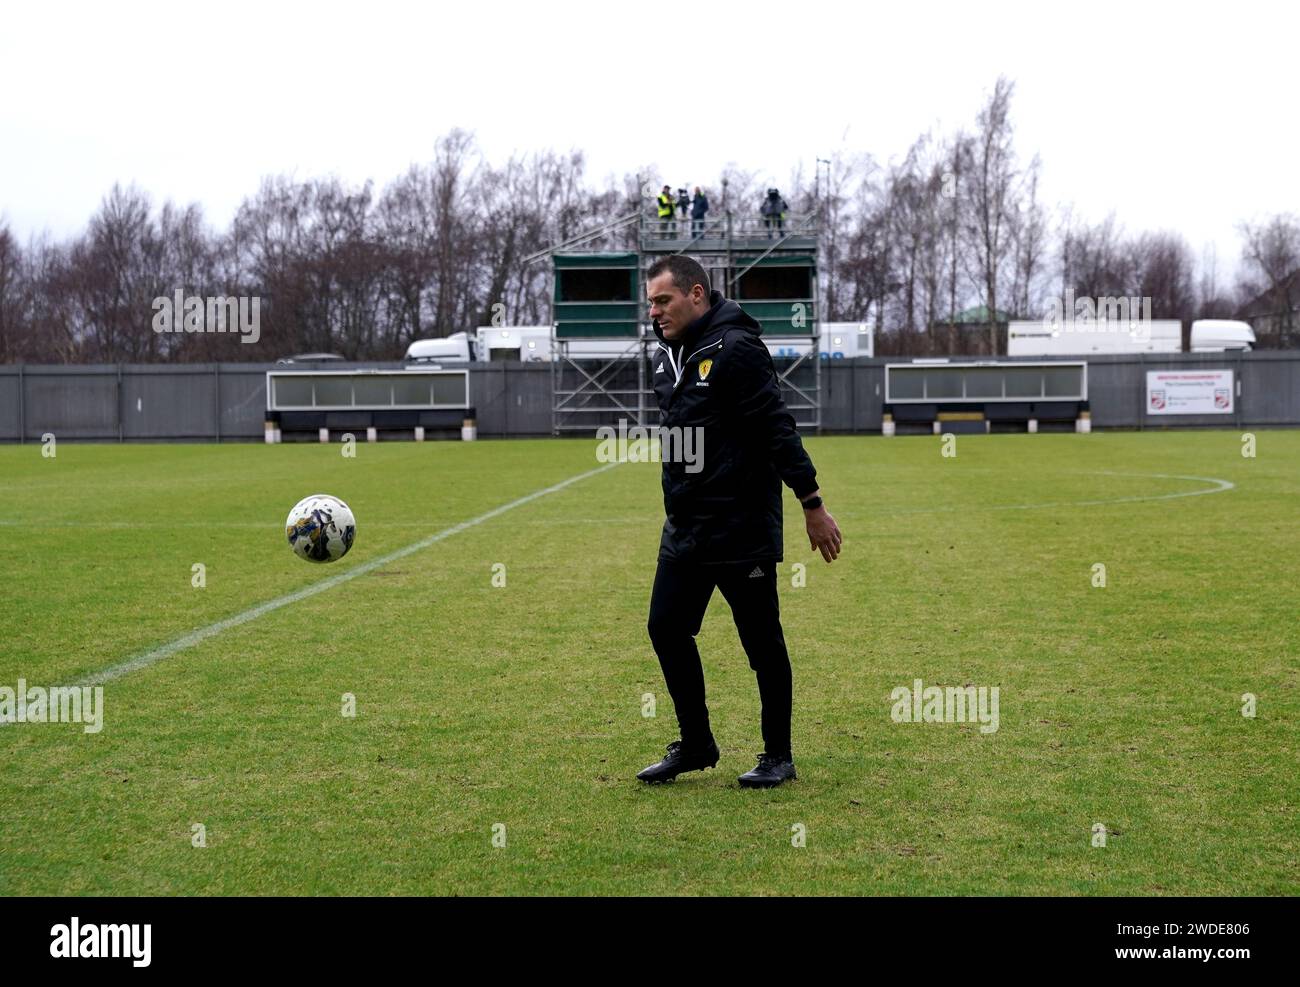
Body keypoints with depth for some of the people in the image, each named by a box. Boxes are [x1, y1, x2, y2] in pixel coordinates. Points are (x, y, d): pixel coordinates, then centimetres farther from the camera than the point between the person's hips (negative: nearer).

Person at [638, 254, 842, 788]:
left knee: (762, 642, 2)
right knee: (666, 628, 9)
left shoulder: (735, 349, -16)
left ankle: (778, 755, 15)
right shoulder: (667, 356, 11)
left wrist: (813, 505, -19)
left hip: (743, 529, -8)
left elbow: (778, 430, -18)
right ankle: (696, 745, 22)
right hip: (684, 528, 9)